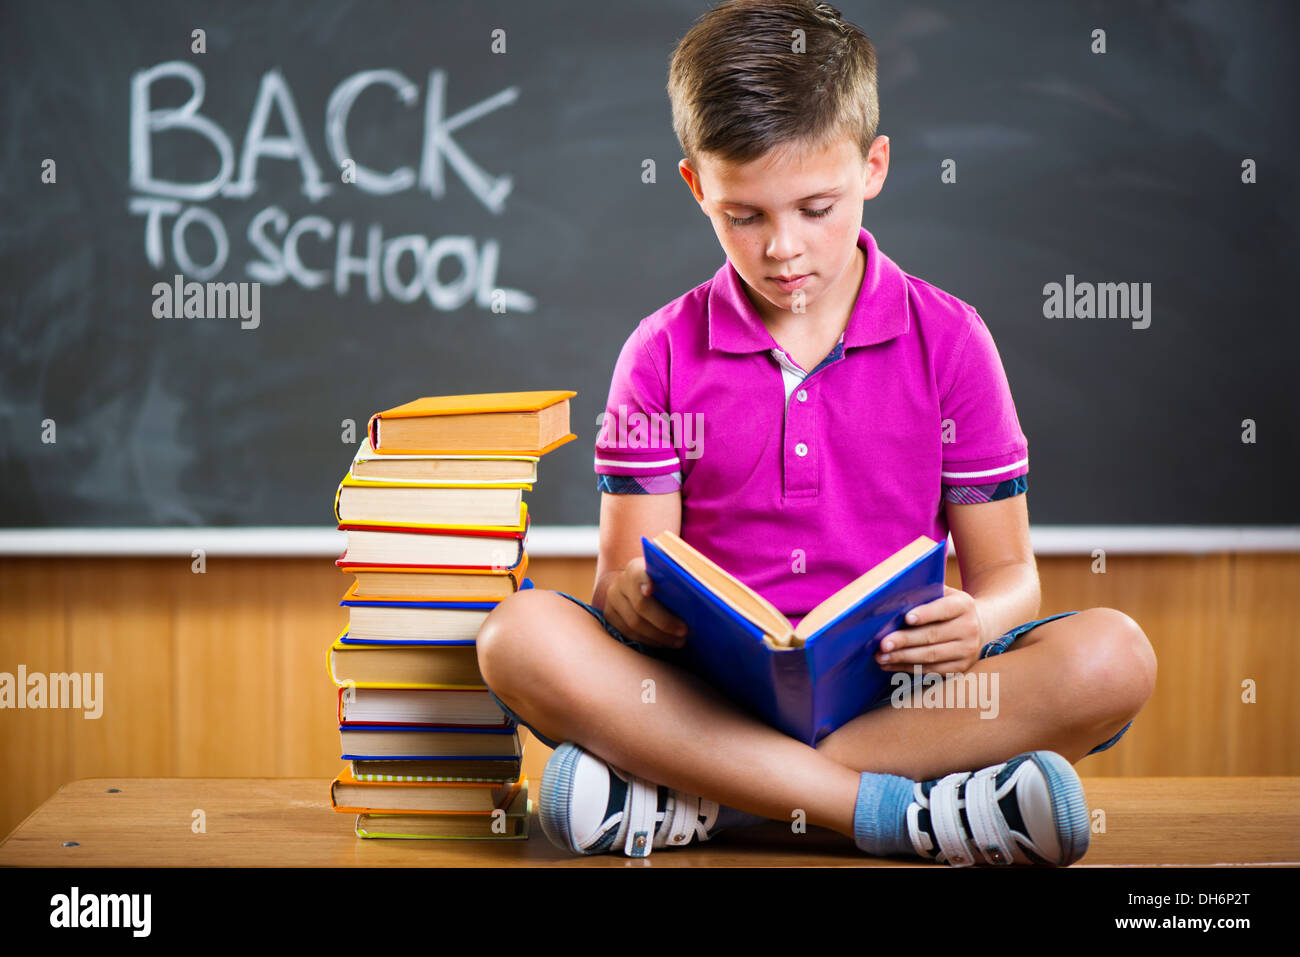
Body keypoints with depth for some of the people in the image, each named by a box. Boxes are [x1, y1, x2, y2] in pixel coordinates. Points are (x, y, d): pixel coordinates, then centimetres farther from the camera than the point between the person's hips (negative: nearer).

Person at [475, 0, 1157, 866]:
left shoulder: (948, 340, 5)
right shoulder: (663, 353, 6)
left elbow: (1007, 572, 5)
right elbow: (627, 567, 1)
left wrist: (975, 624, -20)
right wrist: (641, 599, -24)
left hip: (898, 684, 1)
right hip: (710, 688, 0)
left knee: (1113, 658, -27)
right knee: (519, 635, -28)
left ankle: (692, 799, -28)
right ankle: (905, 813, -31)